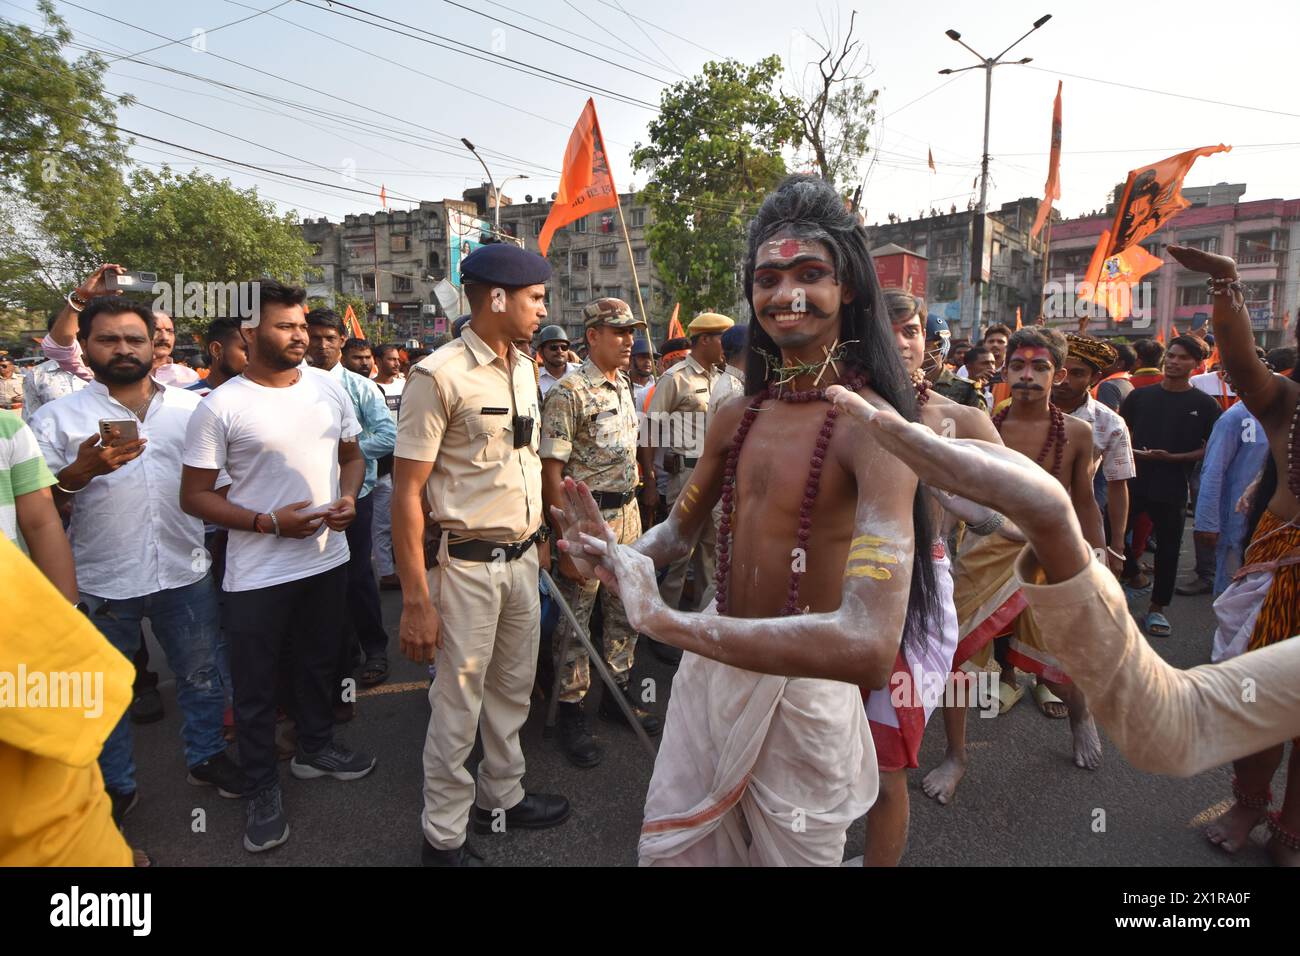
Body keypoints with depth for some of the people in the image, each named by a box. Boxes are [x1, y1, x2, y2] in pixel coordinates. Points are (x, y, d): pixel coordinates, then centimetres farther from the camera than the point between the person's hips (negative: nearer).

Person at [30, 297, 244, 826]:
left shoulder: (192, 407, 4)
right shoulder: (57, 418, -3)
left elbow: (217, 476, 12)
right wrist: (83, 469, -23)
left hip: (185, 572, 2)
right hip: (101, 581, -1)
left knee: (200, 674, 15)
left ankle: (206, 755, 36)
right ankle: (115, 786, 32)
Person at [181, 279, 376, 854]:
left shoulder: (329, 388, 2)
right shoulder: (220, 407, -12)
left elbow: (352, 454, 13)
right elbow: (195, 496, -9)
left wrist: (348, 499, -7)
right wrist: (270, 522, -20)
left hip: (327, 559, 5)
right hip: (257, 574, -4)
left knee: (318, 662, 22)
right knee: (257, 684, 10)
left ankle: (315, 747, 44)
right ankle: (262, 787, 29)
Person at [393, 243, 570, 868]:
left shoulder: (523, 369, 9)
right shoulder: (438, 377, -15)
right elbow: (407, 494, -16)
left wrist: (539, 542, 17)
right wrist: (416, 601, -17)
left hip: (523, 558, 7)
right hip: (468, 564, -7)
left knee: (513, 689, 20)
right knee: (459, 703, 6)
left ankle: (502, 799, 41)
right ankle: (443, 836, 27)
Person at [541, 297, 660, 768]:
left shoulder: (624, 387, 11)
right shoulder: (569, 393, -14)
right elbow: (552, 475, -17)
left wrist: (633, 511, 15)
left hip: (628, 512, 8)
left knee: (625, 610, 16)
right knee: (575, 619, 4)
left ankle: (618, 692, 33)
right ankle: (571, 711, 19)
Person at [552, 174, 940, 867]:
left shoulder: (872, 425, -21)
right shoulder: (737, 417, 0)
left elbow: (869, 646, -35)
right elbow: (679, 530, 13)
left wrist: (664, 620, -34)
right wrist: (620, 555, -11)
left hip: (804, 692, -5)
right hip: (713, 665, 6)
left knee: (792, 854, 18)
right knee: (668, 849, 21)